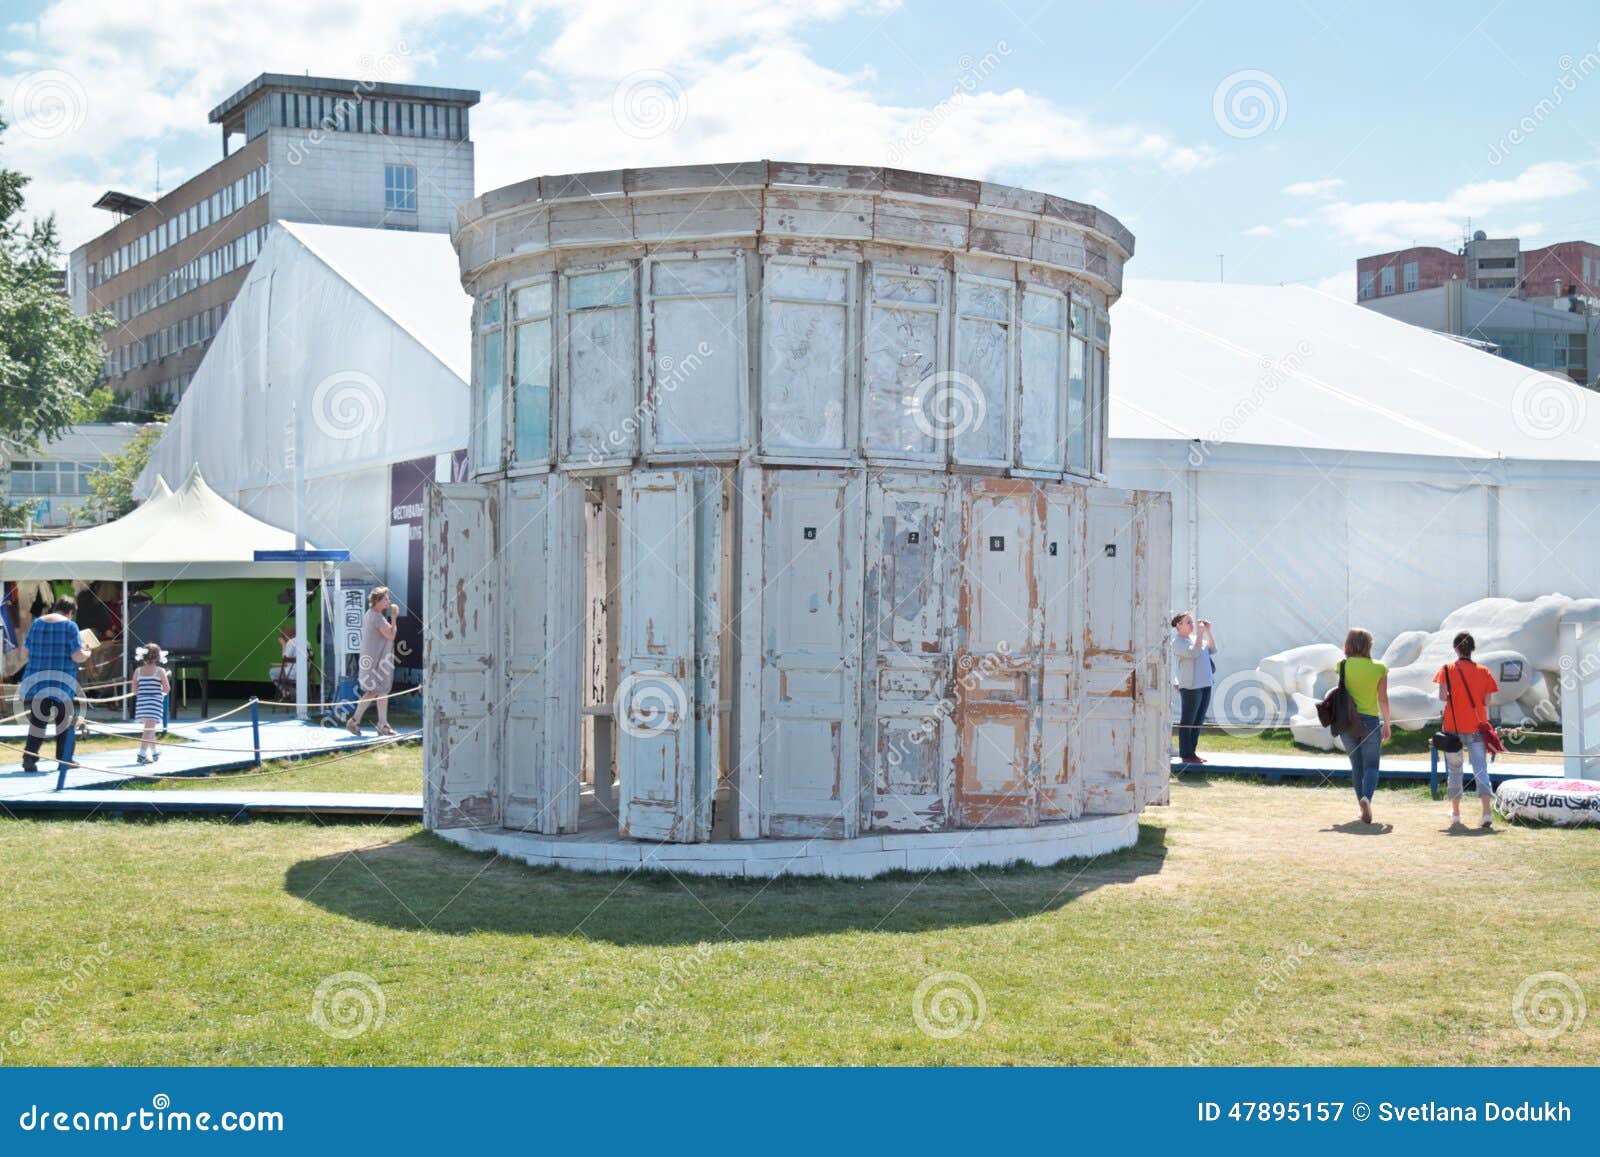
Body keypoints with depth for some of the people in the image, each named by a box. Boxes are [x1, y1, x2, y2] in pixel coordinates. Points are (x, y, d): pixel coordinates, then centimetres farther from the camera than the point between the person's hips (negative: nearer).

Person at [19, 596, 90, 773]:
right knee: (65, 722, 11)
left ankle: (29, 758, -5)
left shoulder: (37, 623, 8)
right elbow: (78, 656, -12)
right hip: (63, 684, -4)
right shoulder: (69, 626, -6)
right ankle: (63, 759, 13)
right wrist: (87, 653, 9)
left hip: (36, 683, 4)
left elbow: (28, 652, 13)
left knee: (37, 722, 8)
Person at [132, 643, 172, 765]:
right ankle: (142, 754, -19)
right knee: (149, 729, -7)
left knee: (149, 728, 20)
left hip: (141, 702, 5)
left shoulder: (138, 671, 4)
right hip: (155, 703, -4)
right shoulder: (160, 671, -5)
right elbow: (167, 689, -5)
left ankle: (155, 751, 35)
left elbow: (134, 690, 4)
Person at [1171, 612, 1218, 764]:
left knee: (1198, 722, 12)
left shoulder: (1195, 638, 18)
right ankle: (1186, 755, 0)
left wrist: (1208, 632, 8)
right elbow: (1194, 652, -22)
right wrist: (1200, 633, -17)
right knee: (1187, 722, -3)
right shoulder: (1178, 642, -9)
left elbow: (1212, 650, 18)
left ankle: (1192, 752, 18)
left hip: (1205, 685, 9)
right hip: (1190, 687, -9)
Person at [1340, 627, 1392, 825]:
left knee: (1356, 765, 15)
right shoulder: (1379, 668, -4)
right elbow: (1383, 699, -1)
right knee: (1371, 766, 4)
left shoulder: (1343, 666, -2)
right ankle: (1366, 798, -22)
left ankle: (1364, 807, 15)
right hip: (1370, 720, -1)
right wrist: (1386, 725, 8)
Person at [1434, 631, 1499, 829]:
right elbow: (1486, 702, 0)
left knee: (1454, 770, 13)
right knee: (1481, 770, -4)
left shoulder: (1447, 669, -3)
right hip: (1477, 727, 1)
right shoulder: (1483, 671, 2)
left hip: (1453, 727, -1)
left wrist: (1453, 698, 8)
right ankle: (1487, 811, -20)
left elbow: (1442, 696, -13)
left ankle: (1455, 812, 23)